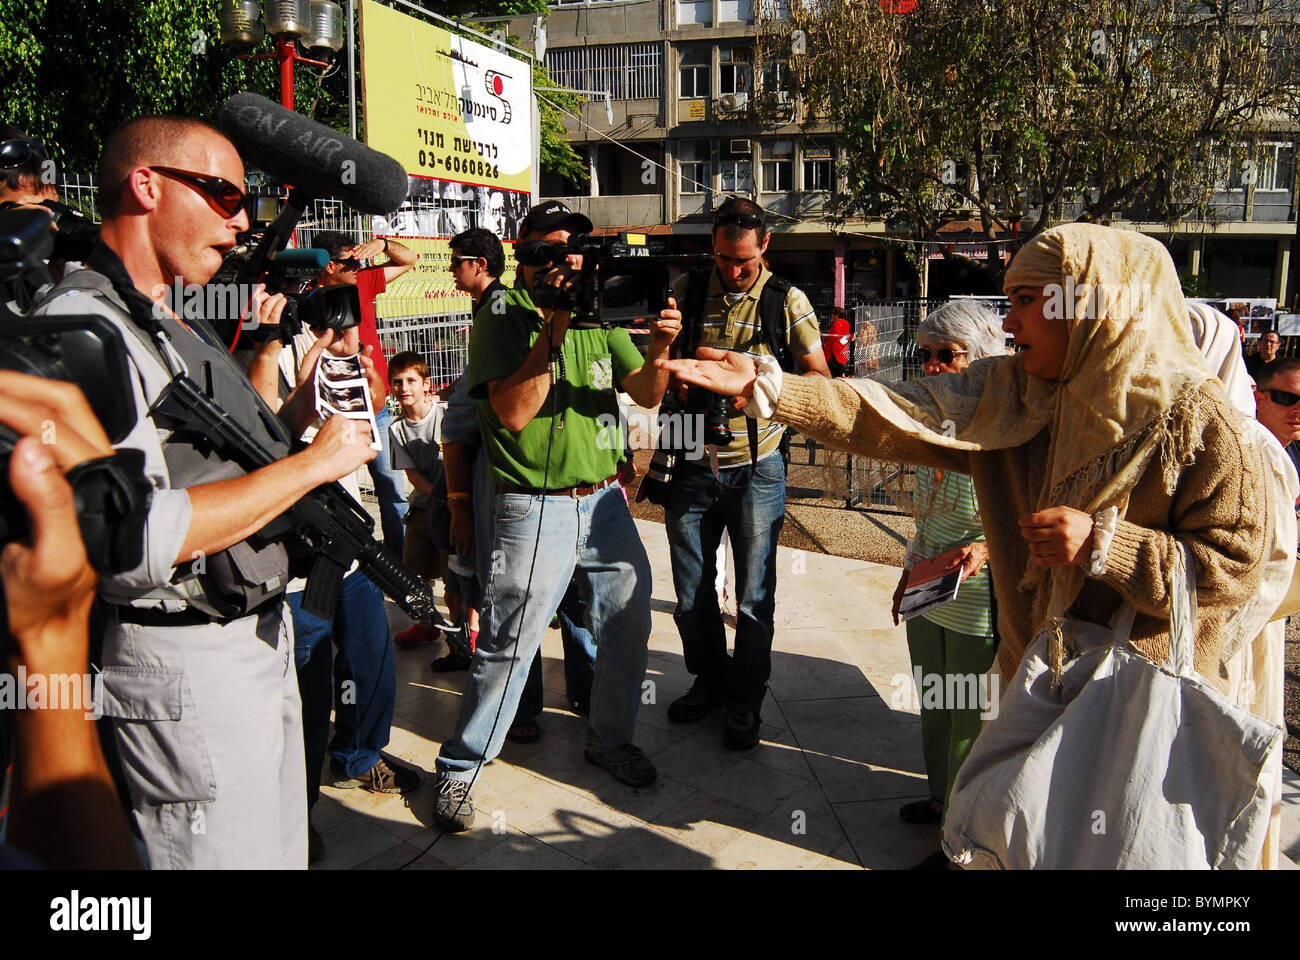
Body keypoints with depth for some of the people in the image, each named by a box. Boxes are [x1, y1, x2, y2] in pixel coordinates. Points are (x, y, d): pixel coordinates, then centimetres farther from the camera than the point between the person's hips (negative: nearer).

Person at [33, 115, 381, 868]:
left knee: (281, 850, 21)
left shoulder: (181, 326, 14)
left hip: (263, 635, 9)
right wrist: (315, 462, -21)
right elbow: (135, 539, -28)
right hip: (186, 667, -9)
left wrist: (305, 403, 6)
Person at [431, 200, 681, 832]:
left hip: (605, 501, 6)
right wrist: (554, 329, -21)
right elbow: (513, 412, -17)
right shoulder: (501, 318, -5)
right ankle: (459, 768, 15)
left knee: (629, 622, 12)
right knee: (507, 646, -3)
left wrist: (658, 349, -15)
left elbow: (646, 395, 6)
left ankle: (610, 739, 34)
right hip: (535, 510, -6)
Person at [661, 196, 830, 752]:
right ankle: (708, 679, 34)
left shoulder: (788, 303, -1)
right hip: (691, 465, 2)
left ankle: (745, 699, 23)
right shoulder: (686, 291, 2)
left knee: (754, 596, 4)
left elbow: (820, 378, 1)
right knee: (691, 591, 12)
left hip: (757, 467, -2)